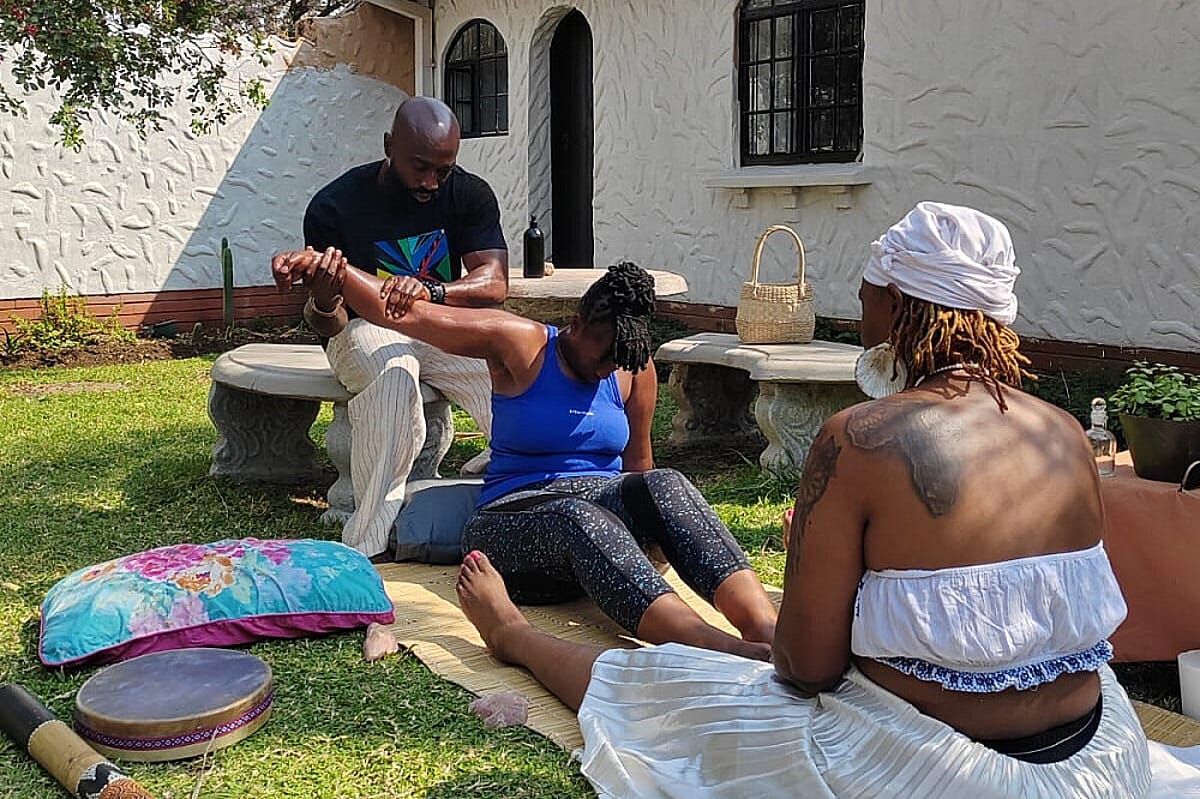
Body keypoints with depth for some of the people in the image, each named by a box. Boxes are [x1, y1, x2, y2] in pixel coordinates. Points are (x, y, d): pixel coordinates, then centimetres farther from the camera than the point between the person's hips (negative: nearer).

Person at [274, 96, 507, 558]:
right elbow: (329, 326, -10)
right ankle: (365, 547, -33)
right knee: (394, 373, -38)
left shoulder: (470, 195, -6)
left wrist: (430, 289, -41)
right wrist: (324, 299, -37)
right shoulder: (335, 206, -12)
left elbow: (494, 283, -19)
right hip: (366, 329, -2)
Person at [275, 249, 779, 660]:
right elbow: (407, 314, -7)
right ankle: (728, 652, -62)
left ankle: (766, 629, -50)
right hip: (517, 514, -4)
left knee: (665, 484, -31)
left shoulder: (635, 370, 10)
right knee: (581, 519, -40)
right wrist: (336, 275, -18)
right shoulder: (520, 344, -2)